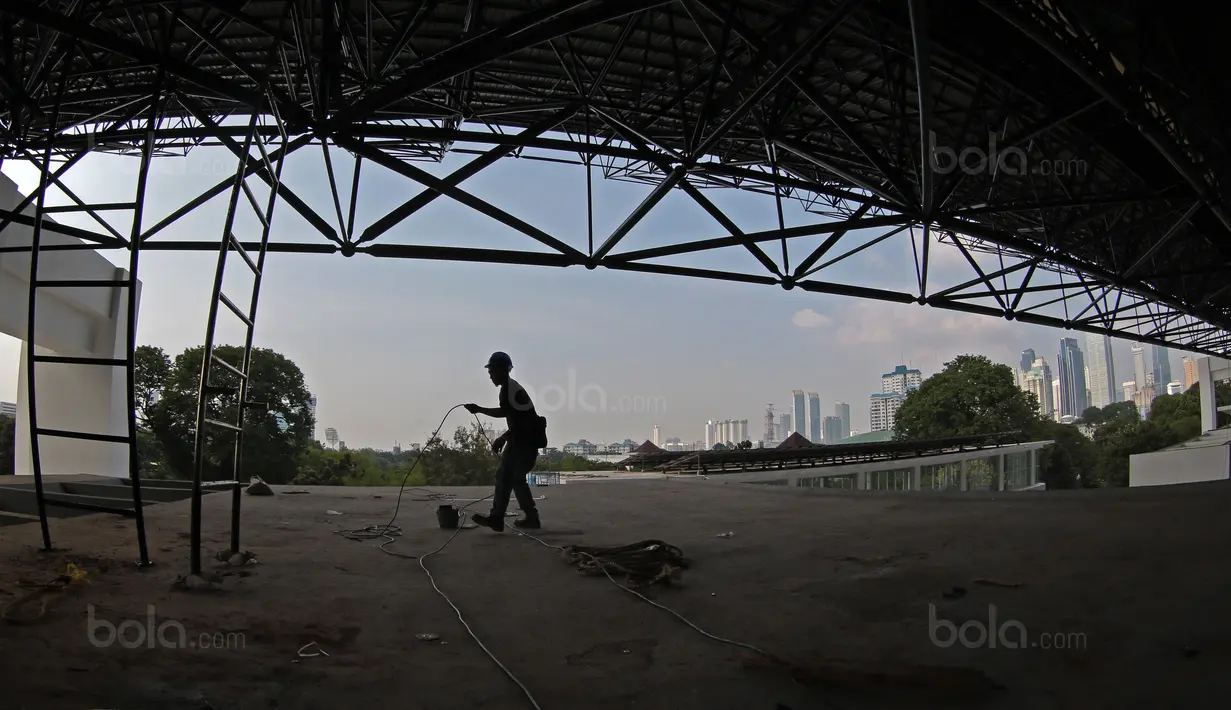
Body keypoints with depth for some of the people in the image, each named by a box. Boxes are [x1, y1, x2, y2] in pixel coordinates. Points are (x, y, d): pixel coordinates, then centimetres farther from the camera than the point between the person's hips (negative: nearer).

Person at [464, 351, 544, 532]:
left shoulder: (513, 389, -20)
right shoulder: (506, 388, 11)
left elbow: (522, 420, -24)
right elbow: (505, 412, 26)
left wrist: (503, 438, -19)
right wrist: (479, 409, 22)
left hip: (528, 440, -10)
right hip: (519, 439, 10)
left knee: (516, 478, -4)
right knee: (504, 476, 8)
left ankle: (532, 518, 7)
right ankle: (496, 517, 9)